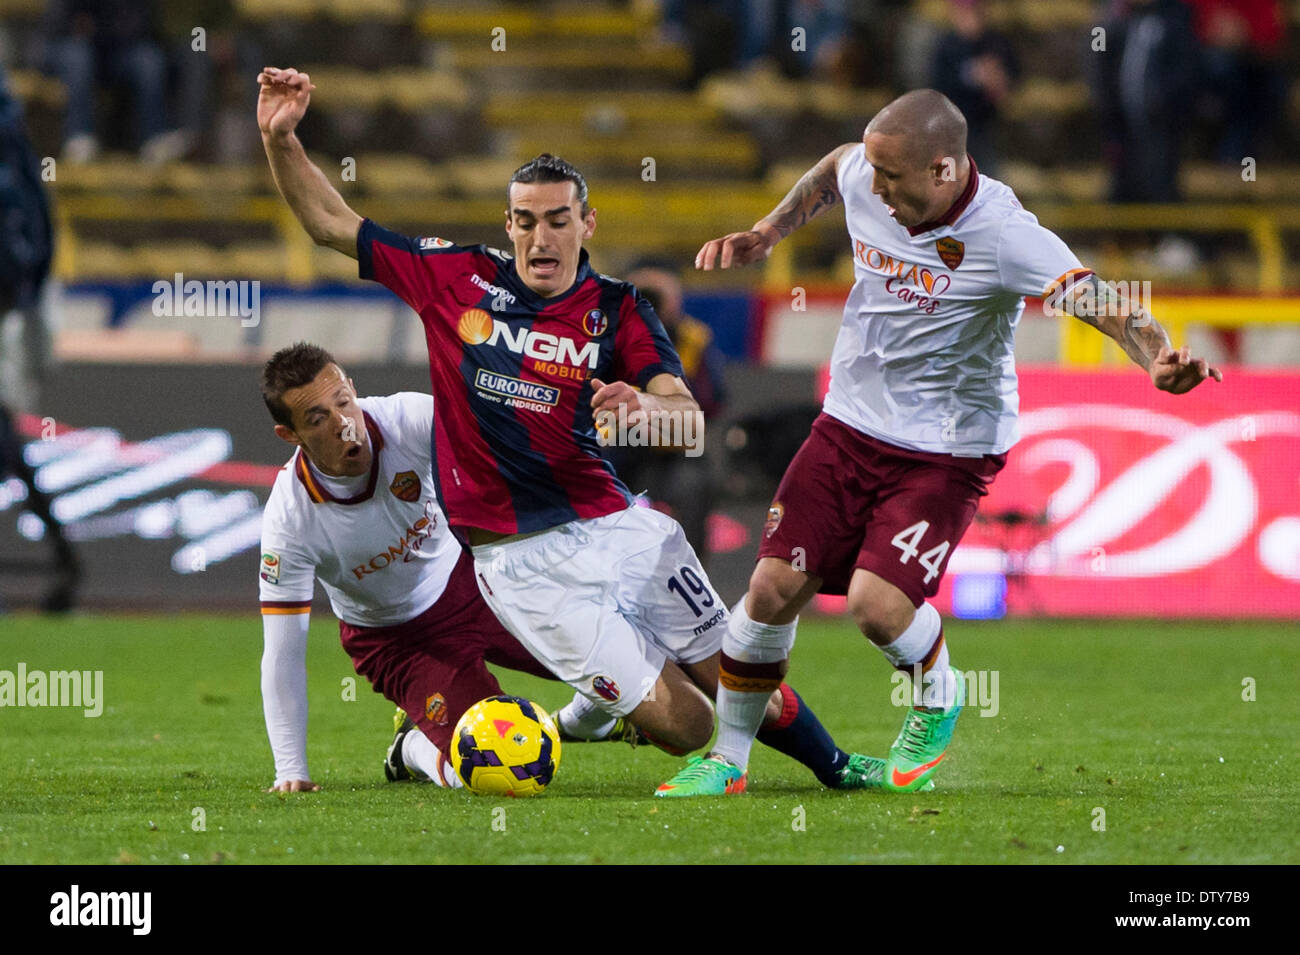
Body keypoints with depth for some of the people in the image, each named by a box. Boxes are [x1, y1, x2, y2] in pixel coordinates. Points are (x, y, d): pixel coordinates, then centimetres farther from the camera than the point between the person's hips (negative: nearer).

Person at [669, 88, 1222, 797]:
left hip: (946, 451, -5)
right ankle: (728, 757, 16)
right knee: (774, 588, -2)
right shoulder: (862, 175, -8)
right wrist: (766, 233, 16)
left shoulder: (1002, 234, -25)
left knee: (877, 603, -19)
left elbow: (1102, 302, -33)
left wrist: (1157, 361, -51)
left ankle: (937, 700, 16)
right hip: (849, 424, 5)